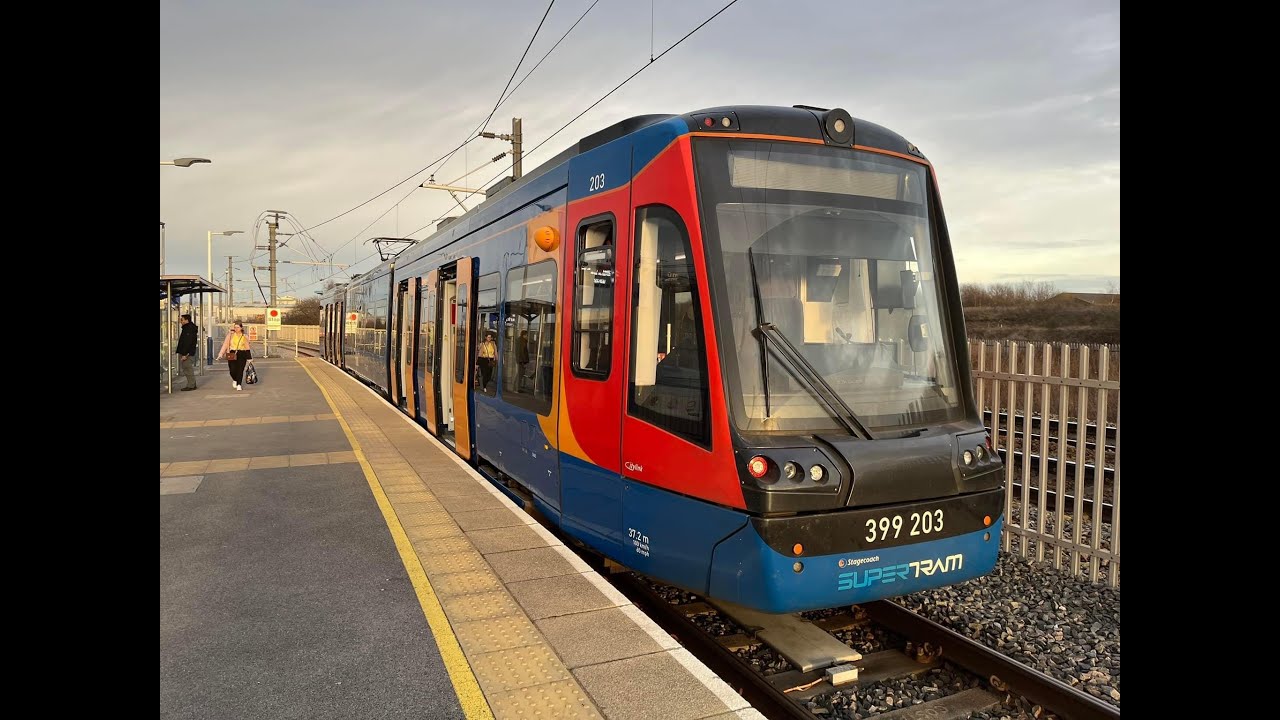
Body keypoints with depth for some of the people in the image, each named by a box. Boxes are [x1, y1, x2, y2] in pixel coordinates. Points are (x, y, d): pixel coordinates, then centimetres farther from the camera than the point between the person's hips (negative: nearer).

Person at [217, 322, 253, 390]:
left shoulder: (244, 337, 6)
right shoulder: (231, 335, 4)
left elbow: (247, 348, 8)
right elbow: (225, 345, -1)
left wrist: (249, 358, 4)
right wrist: (221, 354, -10)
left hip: (242, 355, 0)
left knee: (240, 370, -7)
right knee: (232, 370, -4)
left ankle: (239, 385, 3)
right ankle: (235, 380, 27)